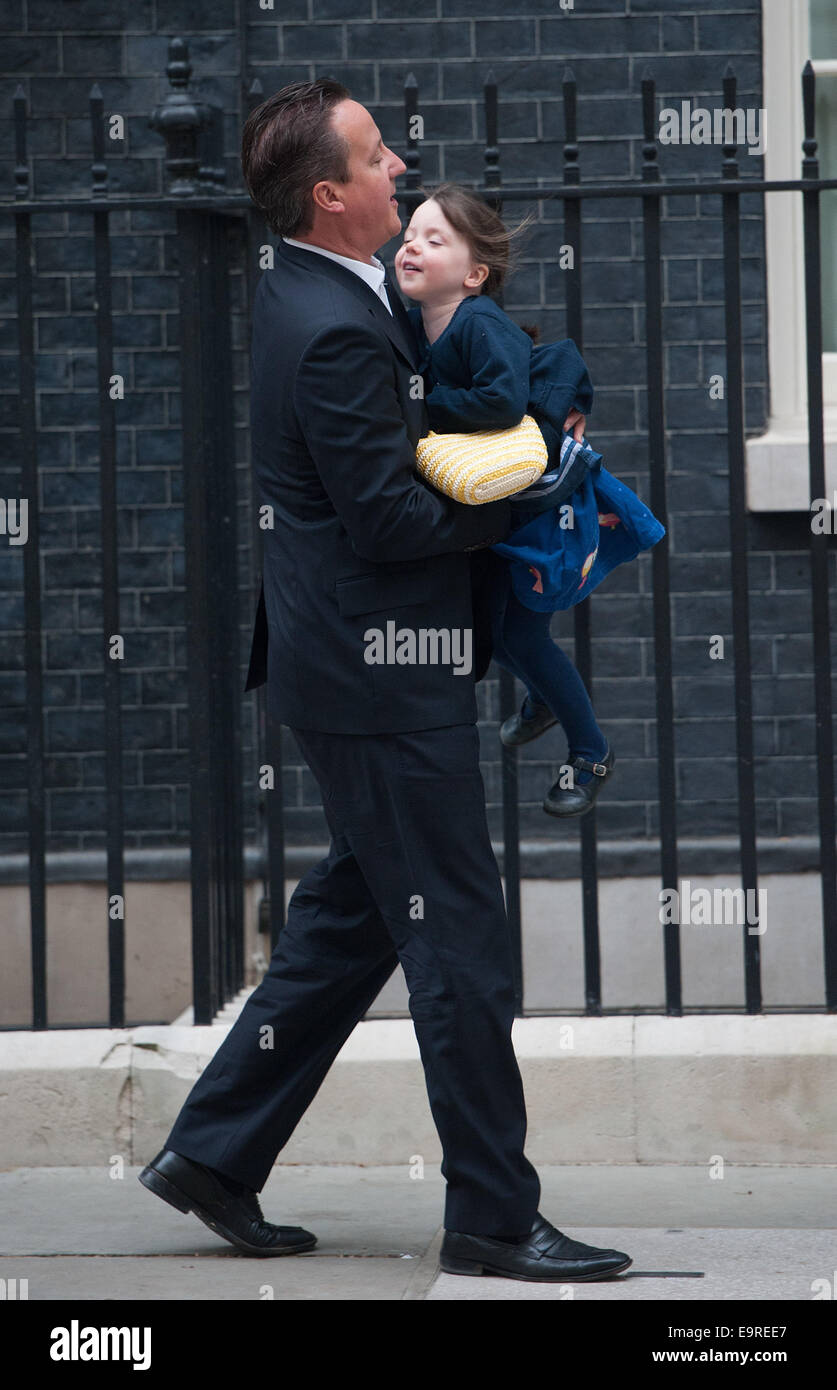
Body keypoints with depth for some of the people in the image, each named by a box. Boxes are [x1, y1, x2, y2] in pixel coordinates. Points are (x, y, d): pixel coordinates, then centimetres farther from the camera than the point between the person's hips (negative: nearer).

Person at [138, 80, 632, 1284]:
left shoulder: (308, 294, 11)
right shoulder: (338, 333, -21)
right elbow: (390, 518, -22)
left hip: (346, 663, 11)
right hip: (383, 677, -10)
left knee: (352, 915, 18)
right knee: (459, 942, -3)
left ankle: (213, 1152, 23)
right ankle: (494, 1217, 4)